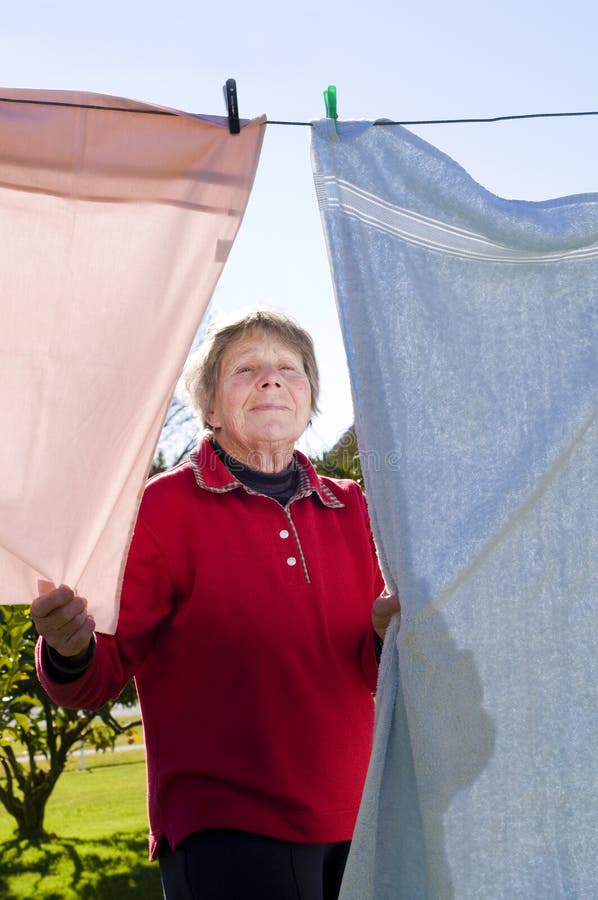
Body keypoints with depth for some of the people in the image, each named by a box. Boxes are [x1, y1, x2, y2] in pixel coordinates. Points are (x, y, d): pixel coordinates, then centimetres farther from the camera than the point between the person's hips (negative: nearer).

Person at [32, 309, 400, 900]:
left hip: (350, 826, 5)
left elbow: (375, 673, 8)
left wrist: (388, 634, -14)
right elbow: (102, 674, -5)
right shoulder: (164, 507, -4)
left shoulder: (350, 510, 7)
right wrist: (70, 653, -27)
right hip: (221, 834, -4)